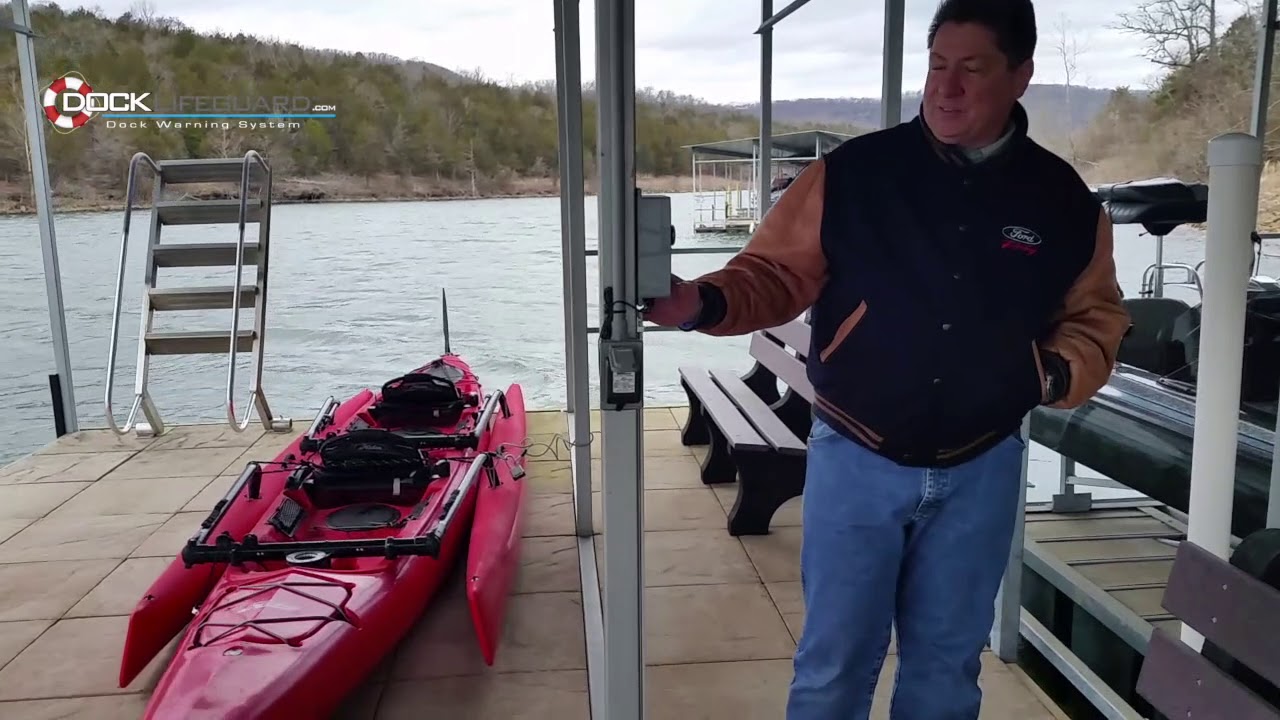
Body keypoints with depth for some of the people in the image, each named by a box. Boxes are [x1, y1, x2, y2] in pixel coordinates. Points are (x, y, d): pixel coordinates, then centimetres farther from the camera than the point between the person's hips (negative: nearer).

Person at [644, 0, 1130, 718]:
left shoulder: (1065, 200, -1)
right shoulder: (852, 172, -10)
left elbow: (1094, 319, 11)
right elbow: (776, 274, -8)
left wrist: (1057, 374, -8)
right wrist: (703, 302, -26)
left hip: (981, 470, 3)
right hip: (856, 460, -2)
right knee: (834, 661, 11)